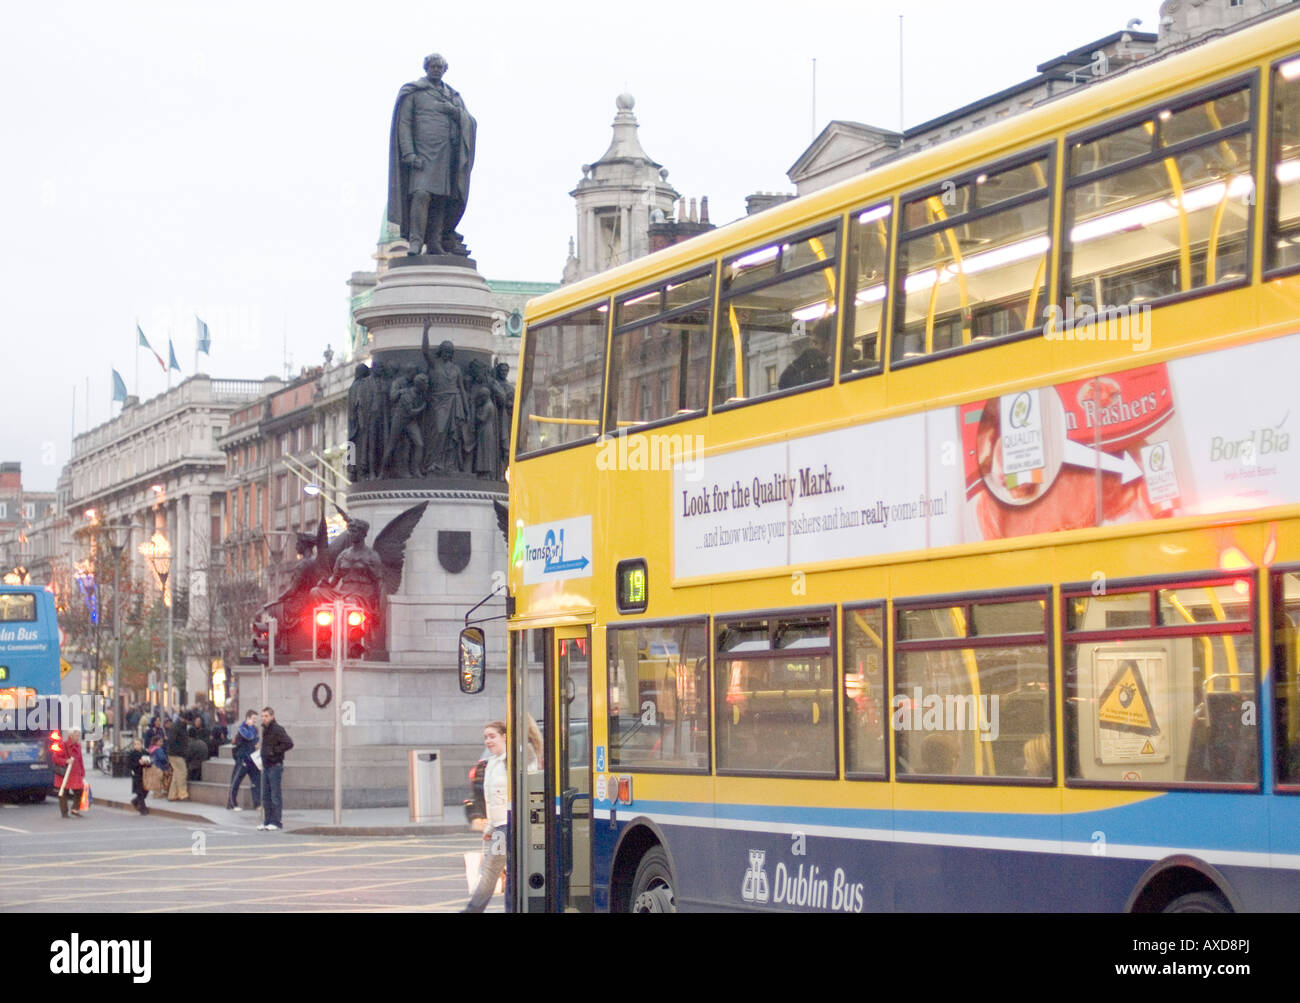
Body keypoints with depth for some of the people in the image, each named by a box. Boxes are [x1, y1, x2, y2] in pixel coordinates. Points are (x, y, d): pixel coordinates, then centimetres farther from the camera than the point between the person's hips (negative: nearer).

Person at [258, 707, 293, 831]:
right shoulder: (265, 729, 15)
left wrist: (274, 751, -19)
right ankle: (268, 821, 16)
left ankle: (277, 822, -2)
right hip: (266, 766, 9)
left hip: (275, 766, -9)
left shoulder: (278, 729, -12)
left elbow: (289, 743, -21)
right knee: (265, 796, 10)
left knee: (275, 795, -5)